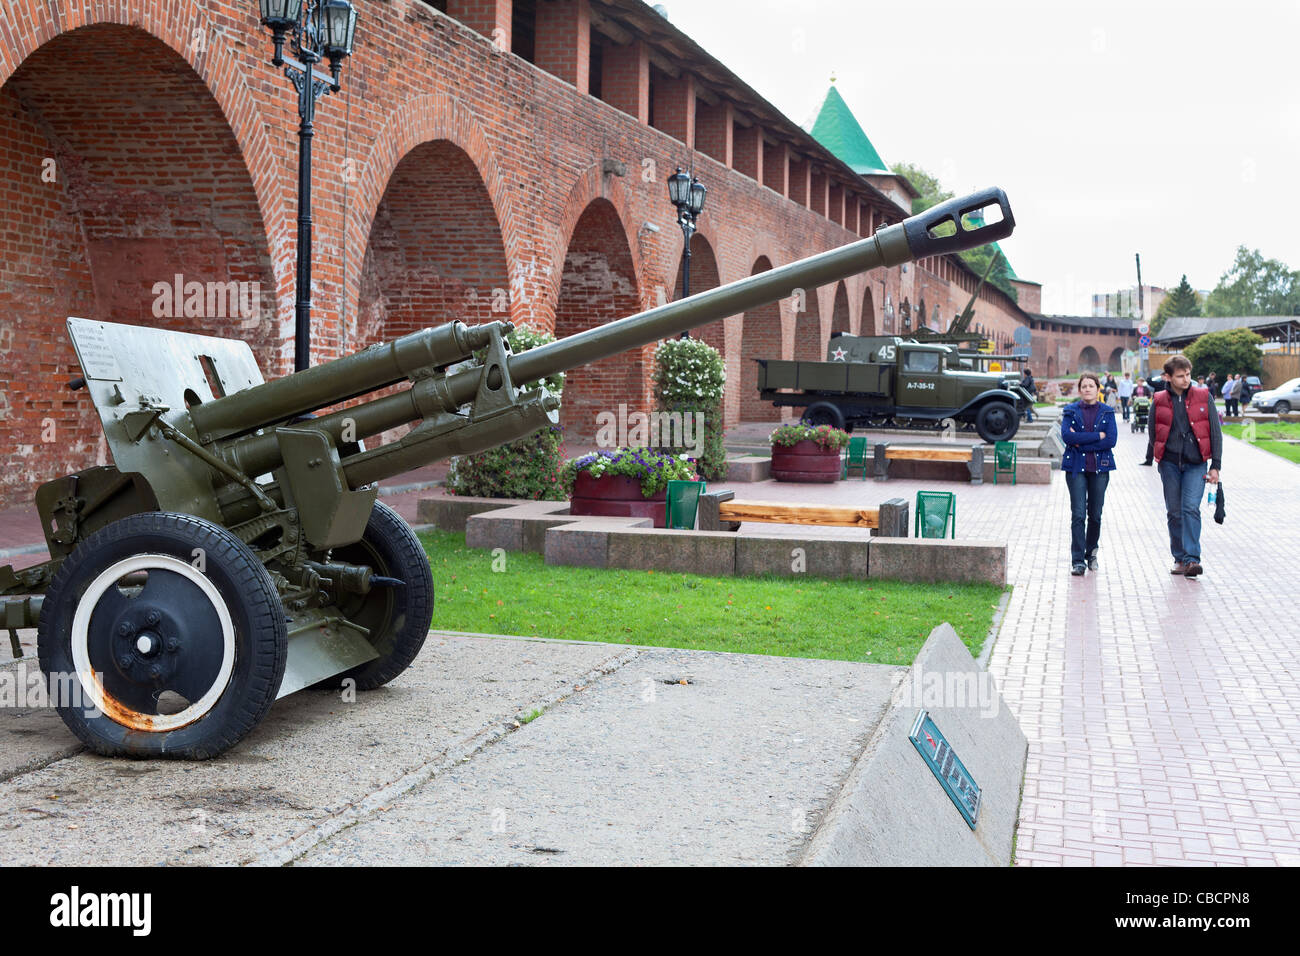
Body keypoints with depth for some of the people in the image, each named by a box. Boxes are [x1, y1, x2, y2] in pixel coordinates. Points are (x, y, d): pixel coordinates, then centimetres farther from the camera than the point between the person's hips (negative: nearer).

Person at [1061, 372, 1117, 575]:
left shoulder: (1107, 412, 6)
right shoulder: (1070, 411, 5)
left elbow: (1111, 440, -7)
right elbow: (1066, 435, -12)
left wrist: (1081, 442, -12)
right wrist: (1097, 436, -13)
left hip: (1099, 467, 1)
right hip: (1076, 467, -1)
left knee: (1095, 514, 8)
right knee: (1078, 514, -8)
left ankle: (1091, 552, 27)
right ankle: (1077, 560, -7)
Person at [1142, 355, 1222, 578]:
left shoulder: (1204, 397, 1)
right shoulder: (1160, 401, 4)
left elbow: (1215, 433, 3)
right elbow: (1153, 434, 13)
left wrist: (1215, 466, -1)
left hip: (1196, 463, -2)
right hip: (1169, 463, 2)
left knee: (1191, 508, -14)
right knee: (1174, 512, 6)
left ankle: (1192, 558, -15)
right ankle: (1180, 558, 17)